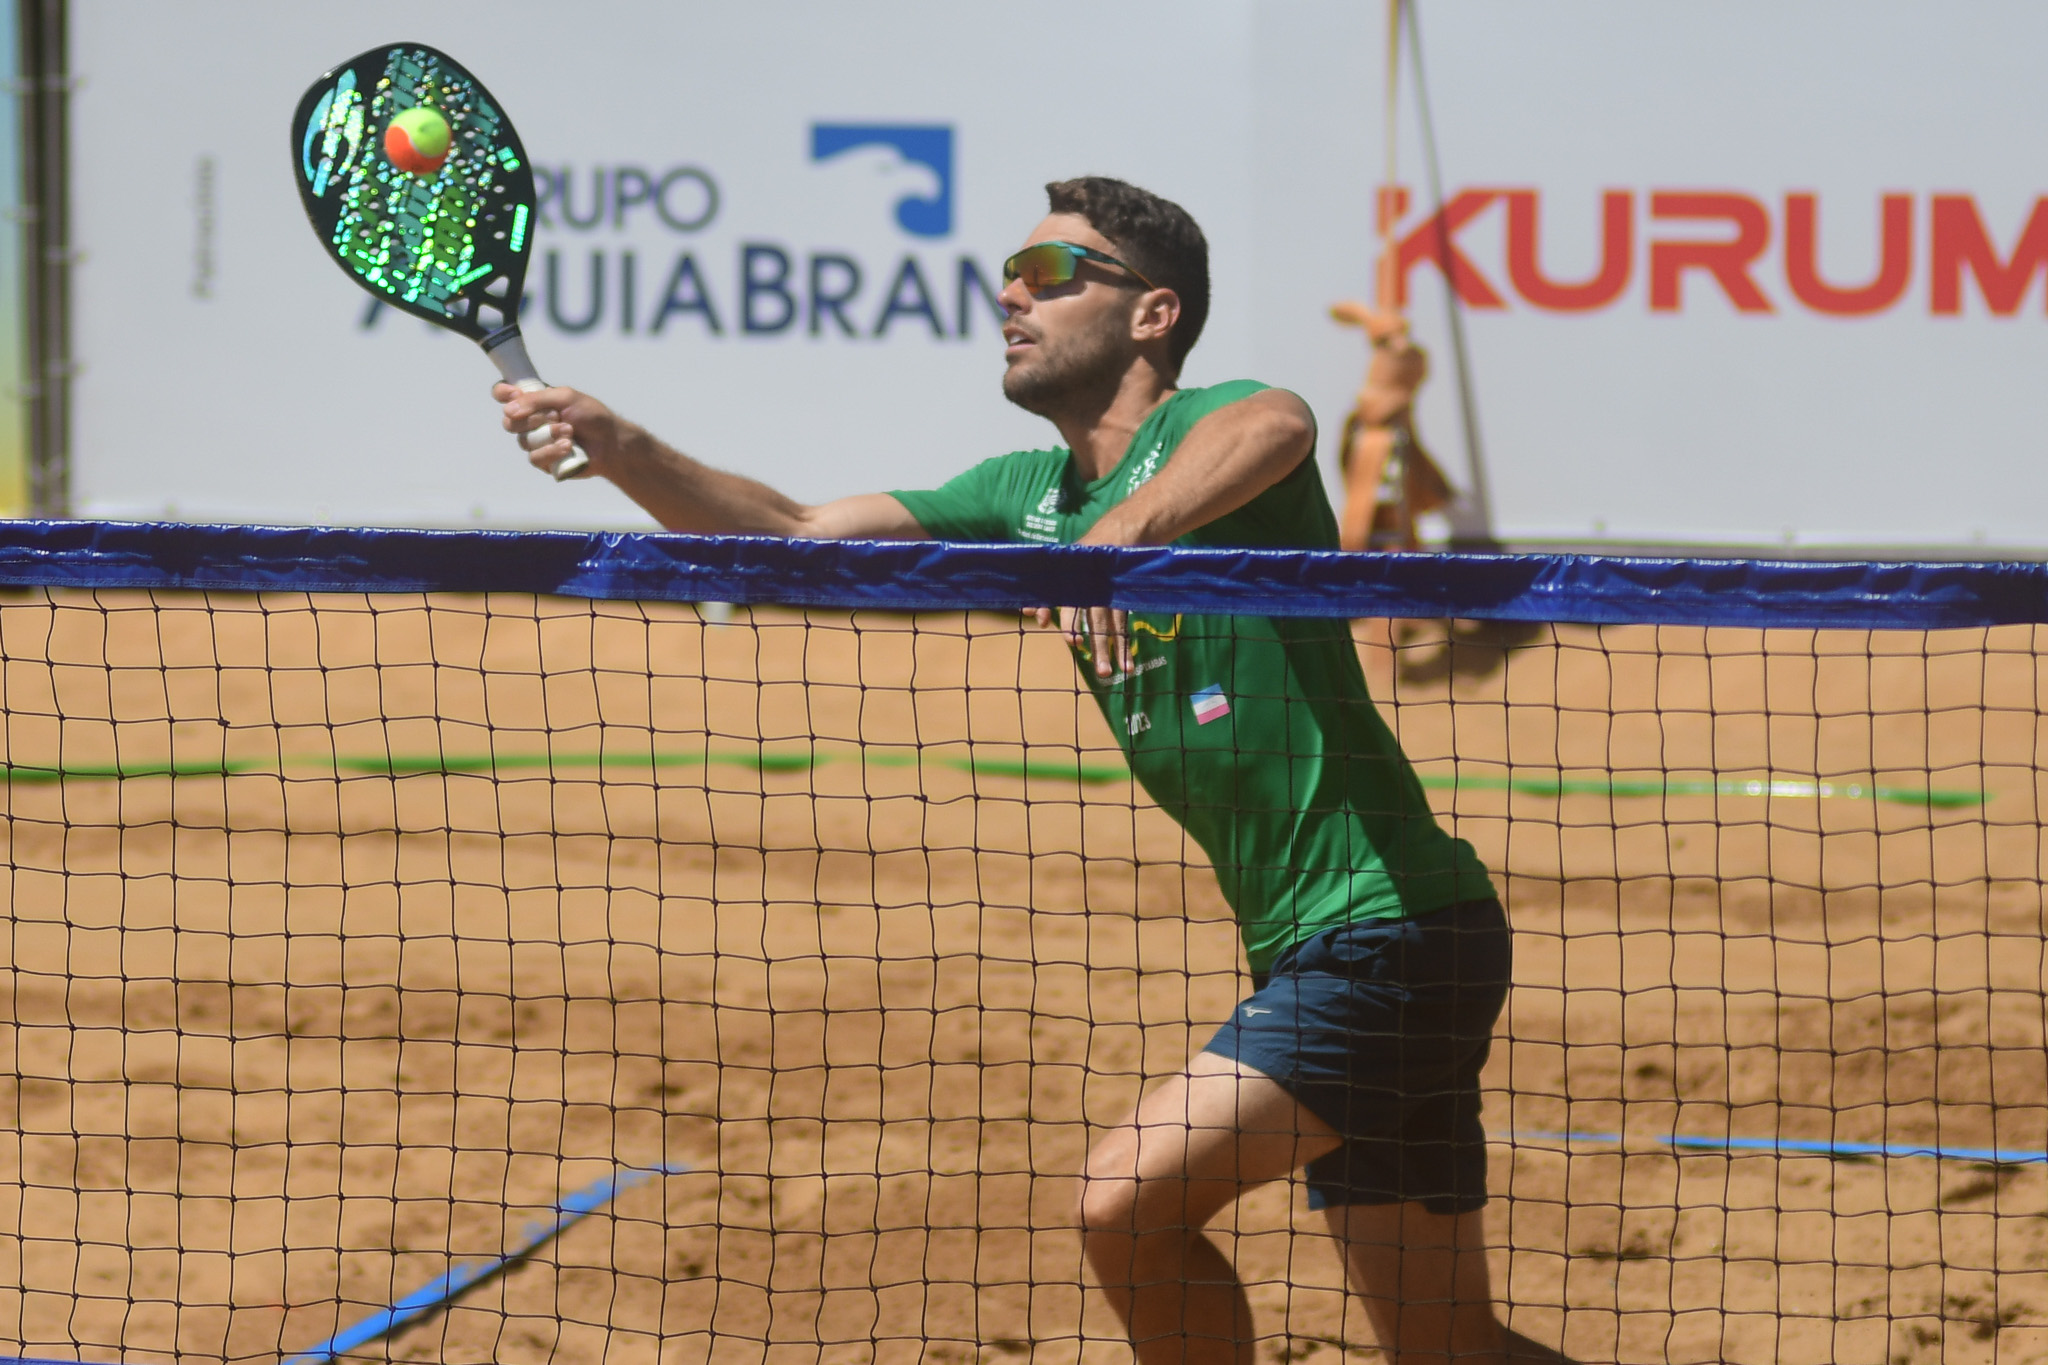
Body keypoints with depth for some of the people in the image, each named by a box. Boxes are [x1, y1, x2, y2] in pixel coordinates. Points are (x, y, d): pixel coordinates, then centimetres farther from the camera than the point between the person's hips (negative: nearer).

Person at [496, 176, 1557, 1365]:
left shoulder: (1206, 427, -11)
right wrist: (615, 442, -6)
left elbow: (1278, 428, -36)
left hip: (1389, 929, -9)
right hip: (1312, 951, 9)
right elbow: (792, 534, 9)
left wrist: (1131, 527, -54)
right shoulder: (1024, 498, 13)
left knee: (1128, 1202, -16)